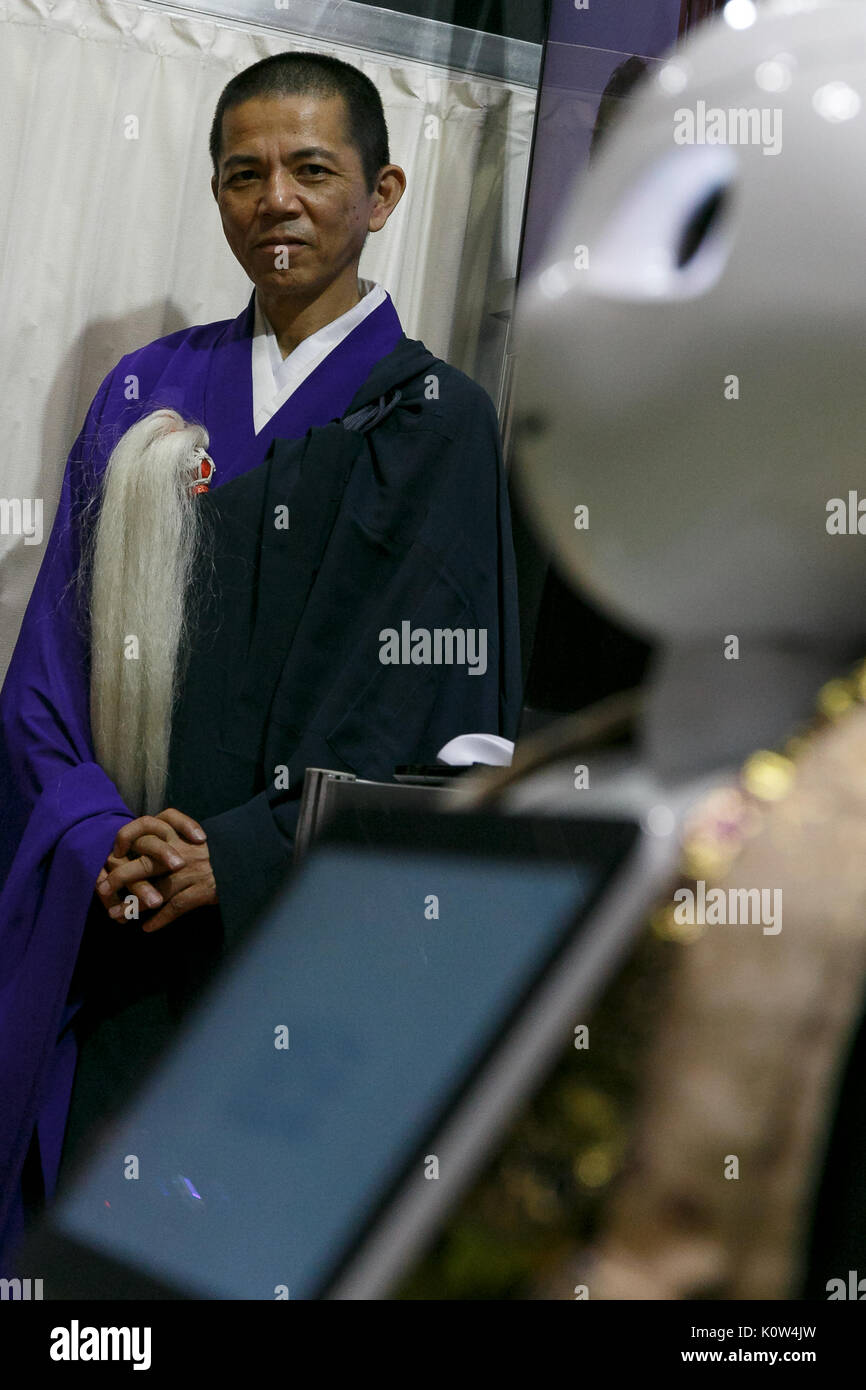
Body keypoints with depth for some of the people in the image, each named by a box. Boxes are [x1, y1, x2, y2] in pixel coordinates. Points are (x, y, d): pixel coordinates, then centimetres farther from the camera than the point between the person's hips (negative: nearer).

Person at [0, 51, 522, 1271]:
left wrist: (233, 862, -16)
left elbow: (406, 692, -8)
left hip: (304, 929, -3)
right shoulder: (149, 389, 11)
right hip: (113, 931, 3)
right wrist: (100, 837, -11)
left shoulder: (435, 419, 0)